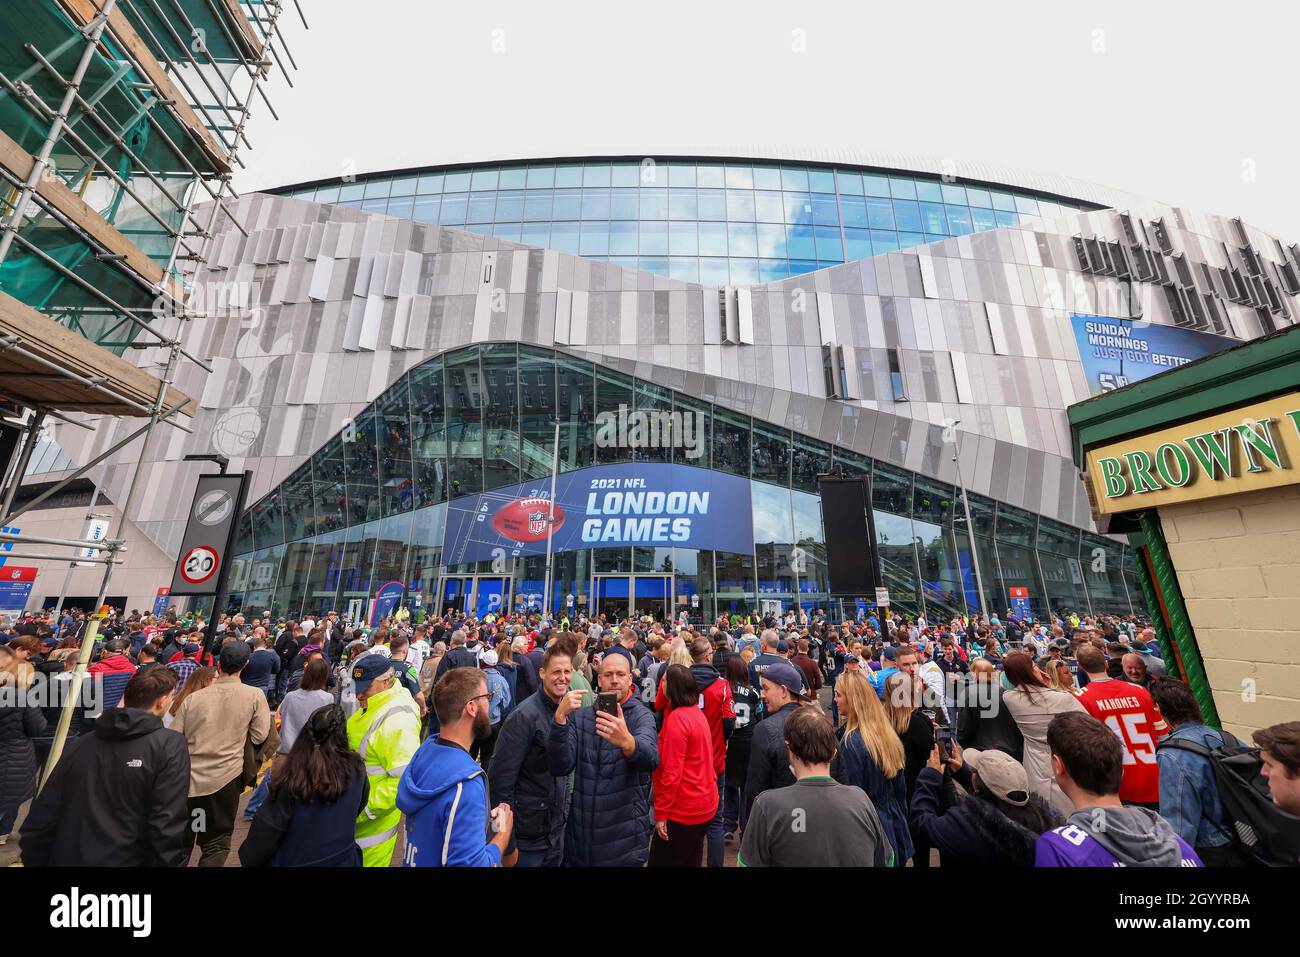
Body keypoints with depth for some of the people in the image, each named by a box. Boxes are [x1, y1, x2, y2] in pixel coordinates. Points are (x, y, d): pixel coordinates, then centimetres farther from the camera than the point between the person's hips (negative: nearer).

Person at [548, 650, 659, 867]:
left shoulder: (641, 716, -10)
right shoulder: (580, 716, -1)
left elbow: (650, 759, -31)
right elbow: (561, 767, -14)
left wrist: (627, 741, -53)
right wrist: (560, 718, -30)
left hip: (626, 840, -2)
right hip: (580, 835, 3)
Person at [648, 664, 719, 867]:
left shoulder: (677, 717, -23)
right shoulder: (697, 712, 4)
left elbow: (672, 772, -23)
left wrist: (660, 813, -16)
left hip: (683, 812, -8)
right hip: (705, 805, 8)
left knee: (661, 861, 8)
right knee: (690, 861, 22)